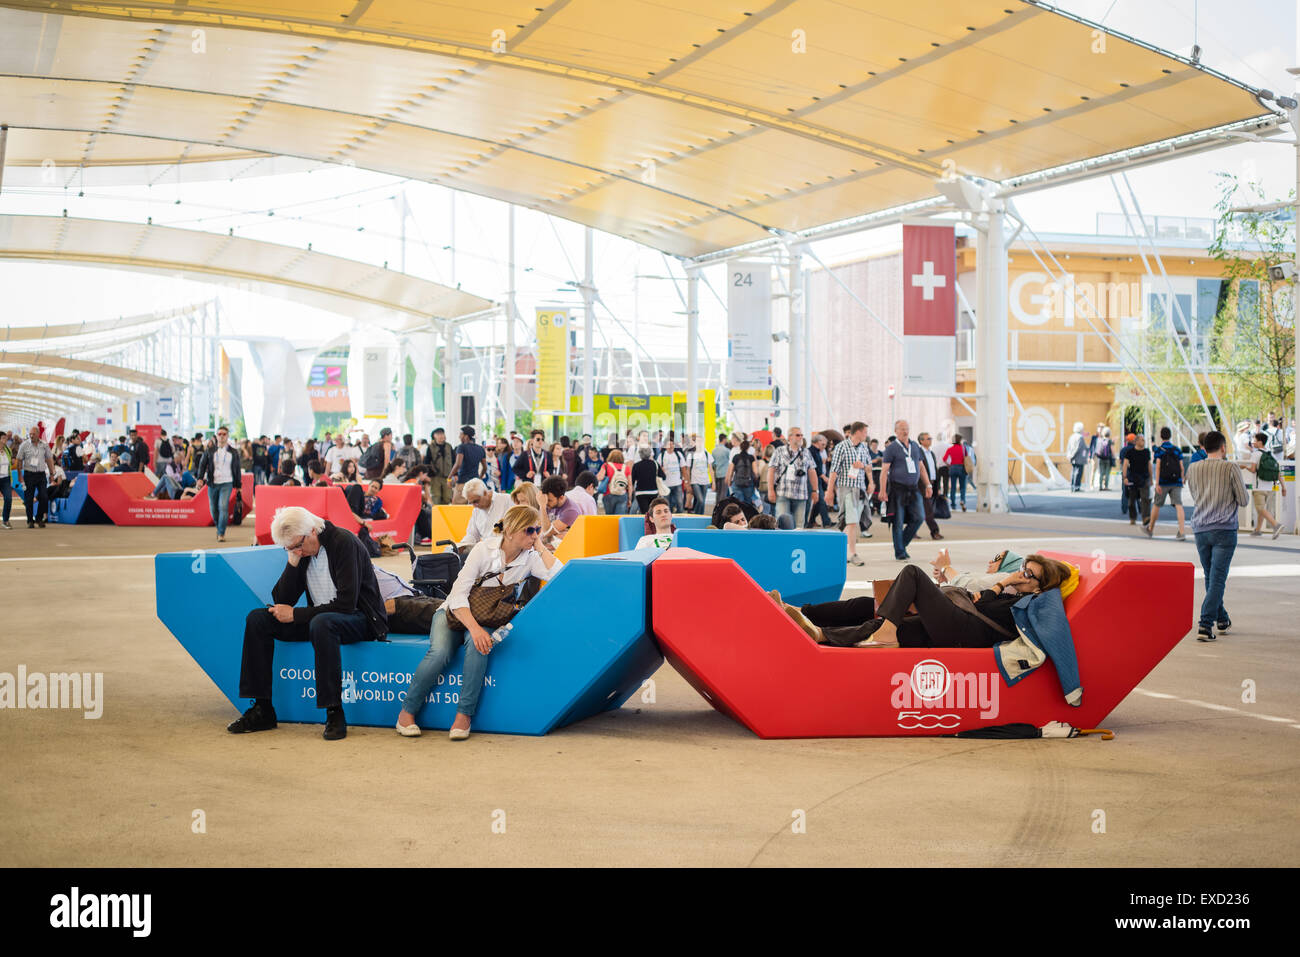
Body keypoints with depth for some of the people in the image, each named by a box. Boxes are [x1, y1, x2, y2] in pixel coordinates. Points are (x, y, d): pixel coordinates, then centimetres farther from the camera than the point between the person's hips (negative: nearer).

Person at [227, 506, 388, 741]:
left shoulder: (344, 543, -19)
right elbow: (282, 601, 0)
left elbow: (346, 603, -24)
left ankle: (334, 714, -34)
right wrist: (293, 563, -15)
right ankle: (262, 710, -7)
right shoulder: (300, 550, 2)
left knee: (321, 623, -40)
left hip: (359, 619, -7)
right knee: (257, 619, -7)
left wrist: (296, 614, -19)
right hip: (321, 616, 7)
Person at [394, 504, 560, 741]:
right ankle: (407, 712, -14)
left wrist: (540, 546, -16)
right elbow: (459, 594, -20)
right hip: (454, 613, -1)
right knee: (440, 652, -31)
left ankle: (464, 715, -31)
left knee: (477, 645, -35)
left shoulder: (530, 558, -6)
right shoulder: (485, 549, -15)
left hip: (489, 619, 1)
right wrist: (474, 628, -34)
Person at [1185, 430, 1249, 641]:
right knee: (1218, 579, -6)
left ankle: (1222, 620, 29)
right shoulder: (1230, 468, -5)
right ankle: (1205, 625, -16)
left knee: (1210, 577, 17)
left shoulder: (1192, 469, 6)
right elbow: (1244, 501, -1)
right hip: (1224, 530, -4)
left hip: (1200, 530, 4)